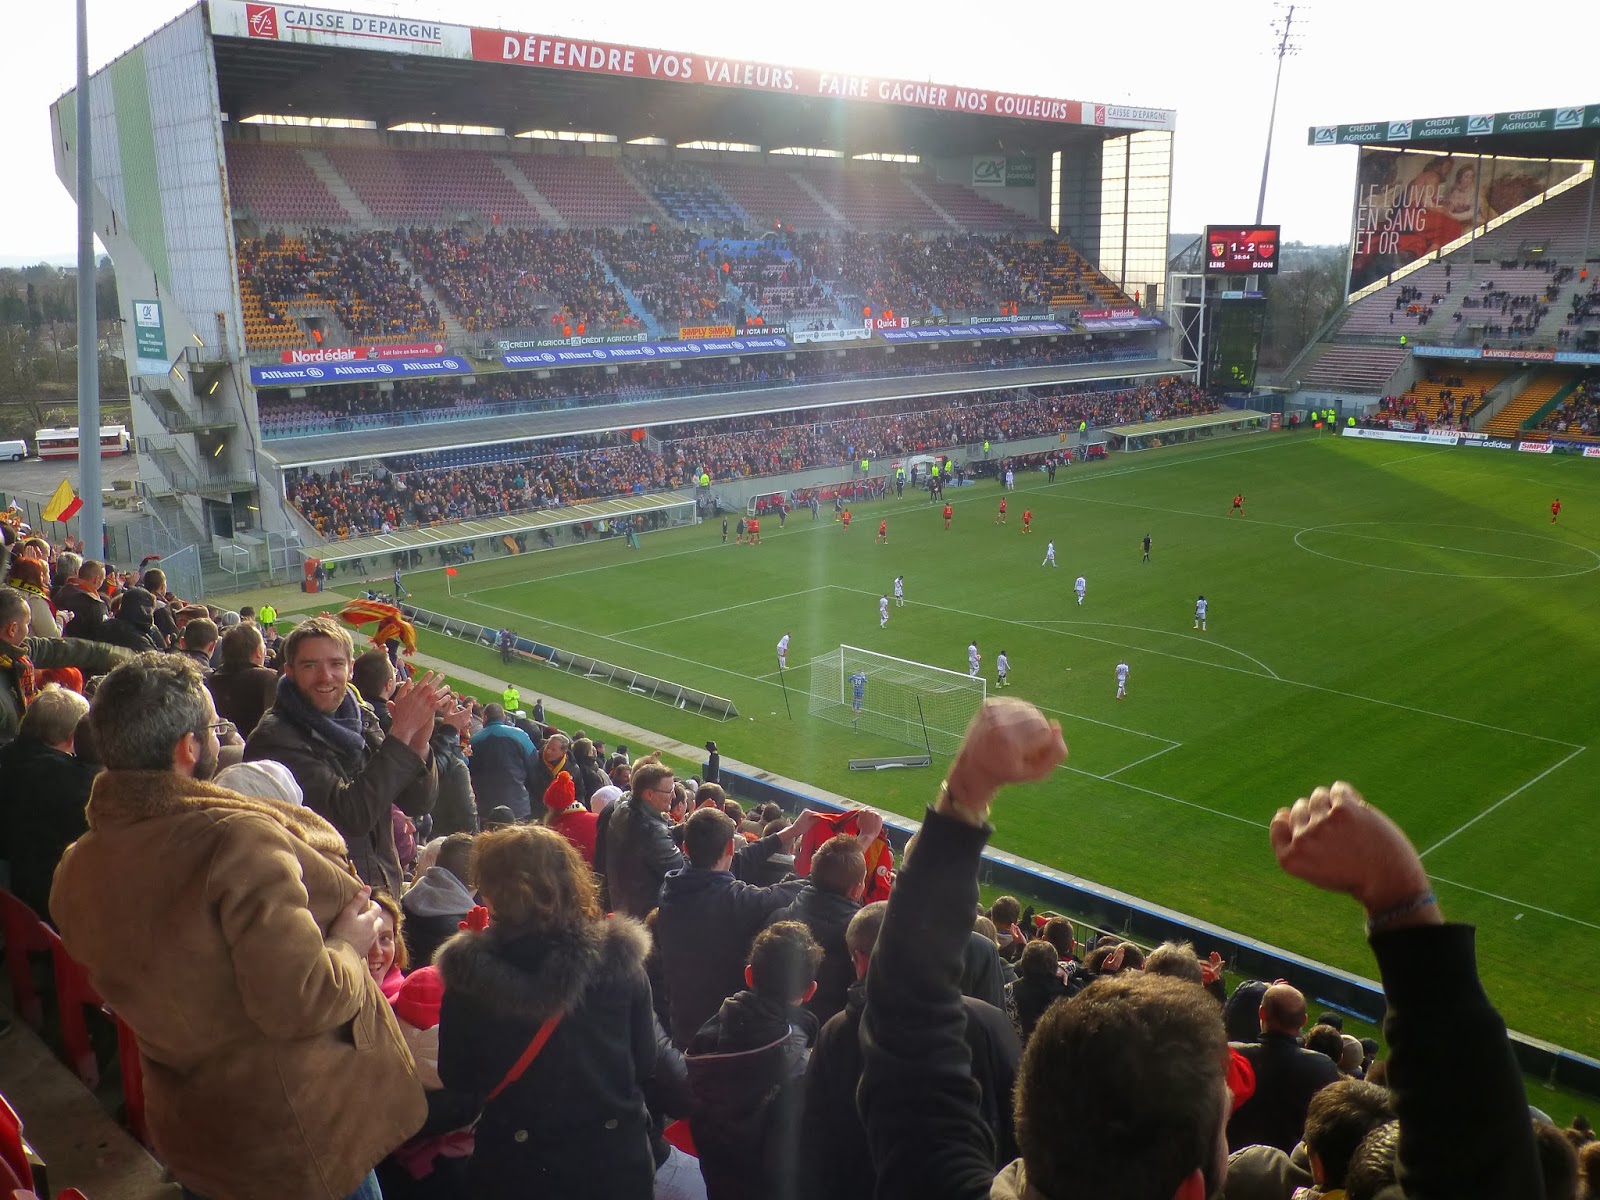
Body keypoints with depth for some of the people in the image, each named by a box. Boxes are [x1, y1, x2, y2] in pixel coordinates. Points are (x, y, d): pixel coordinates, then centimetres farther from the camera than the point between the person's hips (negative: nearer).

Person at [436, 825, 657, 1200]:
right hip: (615, 1156, 1)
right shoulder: (618, 957, -11)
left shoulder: (472, 973, -14)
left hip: (518, 1166, -1)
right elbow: (645, 1062, -1)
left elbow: (455, 1078, -1)